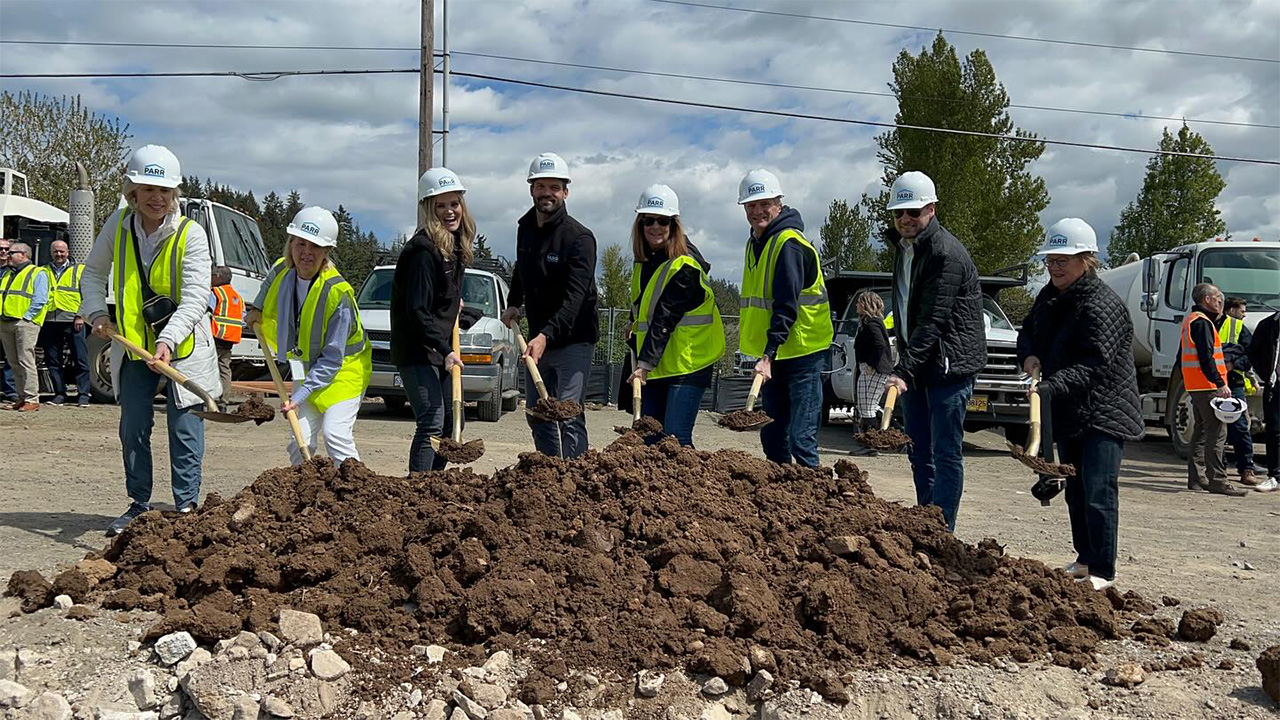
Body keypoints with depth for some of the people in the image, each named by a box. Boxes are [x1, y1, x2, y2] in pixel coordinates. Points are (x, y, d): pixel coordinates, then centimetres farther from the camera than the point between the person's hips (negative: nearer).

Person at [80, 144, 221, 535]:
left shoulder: (191, 234, -15)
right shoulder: (118, 225, -2)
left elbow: (195, 298, -21)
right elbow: (93, 272, 14)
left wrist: (168, 341, -34)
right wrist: (97, 312, -2)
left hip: (183, 345, -4)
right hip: (133, 345, 4)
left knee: (185, 430, -3)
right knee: (133, 429, 9)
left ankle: (186, 507, 6)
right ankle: (139, 505, 21)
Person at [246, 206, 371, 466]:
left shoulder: (338, 293, -27)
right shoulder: (282, 270, -7)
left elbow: (332, 358, -25)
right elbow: (270, 284, 25)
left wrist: (302, 394, -28)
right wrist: (257, 309, 11)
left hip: (344, 369, -6)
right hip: (308, 366, 6)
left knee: (335, 434, -22)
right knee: (300, 441, -3)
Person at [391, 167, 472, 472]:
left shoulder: (456, 246, 10)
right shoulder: (423, 250, -18)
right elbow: (417, 311, -22)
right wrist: (445, 351, -27)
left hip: (440, 347, 10)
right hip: (416, 348, -10)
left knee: (452, 421, 13)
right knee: (432, 422, -16)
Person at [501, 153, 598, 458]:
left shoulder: (579, 237, -16)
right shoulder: (525, 228, 7)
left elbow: (575, 297, -27)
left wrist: (546, 335, -37)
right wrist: (514, 304, 18)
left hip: (572, 340, -8)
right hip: (538, 339, 8)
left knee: (569, 417, -13)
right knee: (537, 416, 12)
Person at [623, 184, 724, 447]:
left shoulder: (685, 266, -14)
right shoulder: (643, 260, 11)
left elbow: (666, 318, -21)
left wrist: (646, 363, -25)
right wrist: (640, 360, 14)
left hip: (687, 365, -7)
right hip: (654, 366, 7)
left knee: (676, 439, -14)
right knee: (650, 440, 5)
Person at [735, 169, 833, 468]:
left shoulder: (789, 244, -16)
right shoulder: (755, 243, 13)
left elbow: (787, 306, -23)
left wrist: (770, 353, -30)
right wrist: (766, 355, 15)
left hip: (802, 353, -9)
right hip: (771, 354, 9)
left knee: (801, 438, -10)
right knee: (772, 437, 14)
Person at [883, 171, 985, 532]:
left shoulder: (947, 253, -17)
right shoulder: (903, 246, 13)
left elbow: (933, 321, -24)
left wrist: (903, 369, -29)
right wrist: (904, 368, 17)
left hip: (948, 366, -9)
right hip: (916, 366, 9)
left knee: (946, 454, -4)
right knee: (919, 454, 14)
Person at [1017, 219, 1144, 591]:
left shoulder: (1102, 305, -20)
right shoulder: (1049, 297, 7)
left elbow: (1093, 365, -28)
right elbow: (1027, 331, 22)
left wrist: (1048, 388, -38)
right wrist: (1029, 356, -1)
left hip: (1104, 412, -9)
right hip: (1067, 413, 9)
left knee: (1098, 493, -11)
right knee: (1075, 491, 16)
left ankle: (1102, 573, -5)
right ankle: (1086, 559, 28)